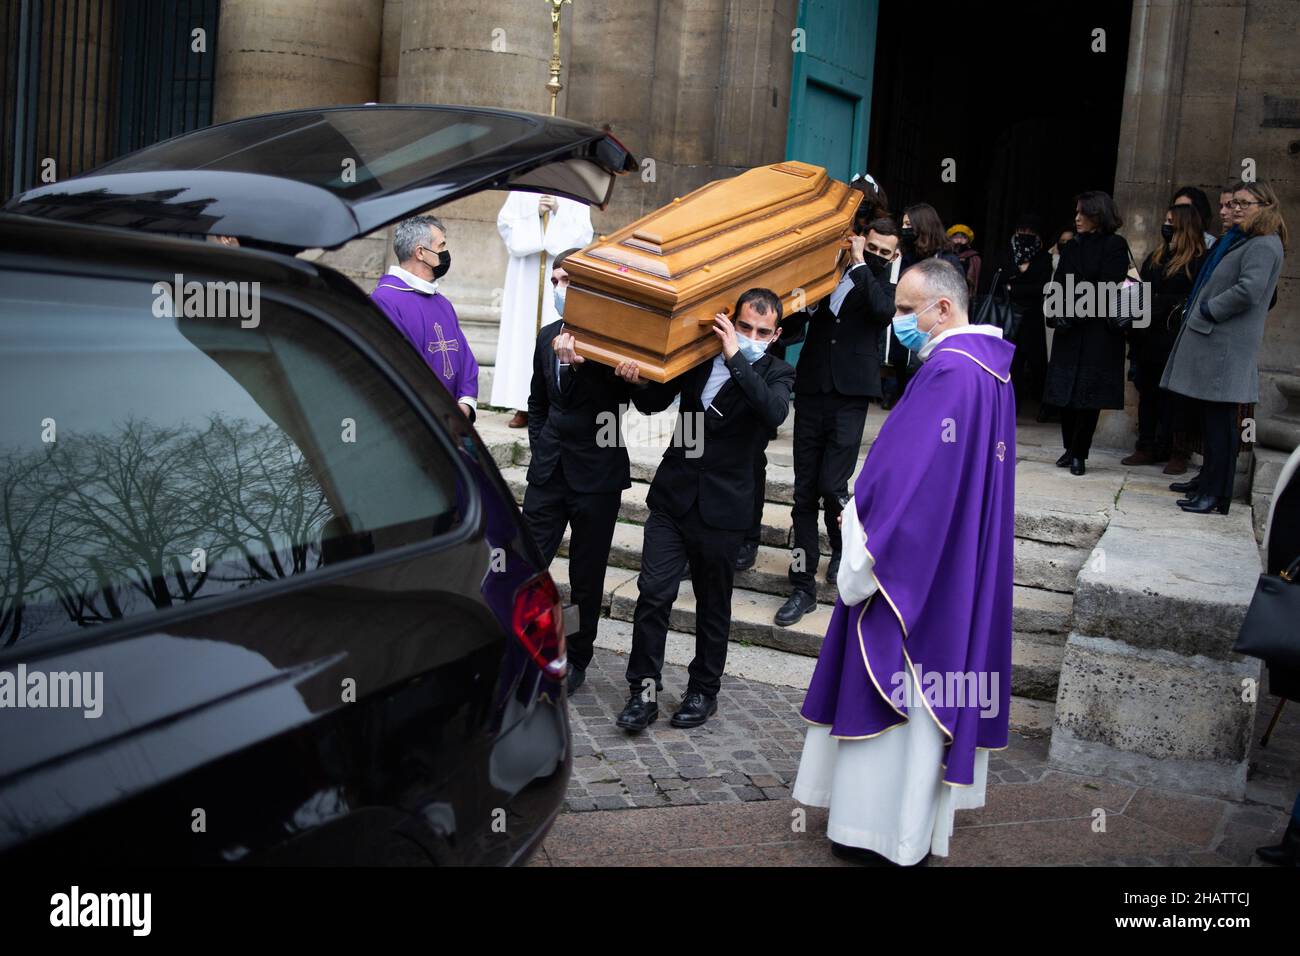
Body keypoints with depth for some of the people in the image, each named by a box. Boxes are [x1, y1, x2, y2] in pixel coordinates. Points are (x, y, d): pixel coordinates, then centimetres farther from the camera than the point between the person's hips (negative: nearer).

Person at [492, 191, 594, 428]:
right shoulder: (521, 192, 14)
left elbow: (583, 233, 3)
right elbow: (505, 222, 6)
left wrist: (558, 211, -9)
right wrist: (535, 212, -6)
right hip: (525, 275, 2)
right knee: (522, 331, -2)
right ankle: (523, 407, 0)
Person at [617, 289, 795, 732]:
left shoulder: (775, 373, -1)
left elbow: (775, 412, -23)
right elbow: (653, 404, 9)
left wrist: (736, 358, -26)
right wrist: (639, 380, -12)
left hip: (722, 507, -2)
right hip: (673, 494, 2)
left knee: (713, 604, 10)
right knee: (653, 593, -4)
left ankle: (704, 691, 27)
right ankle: (644, 691, 7)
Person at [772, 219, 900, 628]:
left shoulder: (882, 286, 4)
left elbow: (884, 312, -20)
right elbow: (791, 327, 13)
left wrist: (859, 265, -14)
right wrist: (802, 306, -8)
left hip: (850, 398, -3)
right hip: (811, 391, 3)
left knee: (832, 485, -9)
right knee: (804, 492, 3)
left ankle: (843, 546, 24)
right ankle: (803, 586, 9)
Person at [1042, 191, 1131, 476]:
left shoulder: (1115, 246, -3)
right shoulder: (1072, 246, 14)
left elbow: (1106, 289, -11)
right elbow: (1059, 283, 8)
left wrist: (1072, 314, -16)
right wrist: (1055, 312, -11)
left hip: (1098, 331, -5)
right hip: (1068, 330, 5)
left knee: (1088, 393, -4)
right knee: (1065, 390, 4)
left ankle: (1079, 454, 2)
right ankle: (1070, 448, 14)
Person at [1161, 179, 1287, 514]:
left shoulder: (1264, 245, -11)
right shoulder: (1237, 241, 20)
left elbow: (1248, 291, -23)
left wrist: (1207, 310, -12)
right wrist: (1199, 310, 12)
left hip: (1226, 345, -10)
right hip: (1210, 339, 10)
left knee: (1219, 420, -7)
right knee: (1210, 417, 15)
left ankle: (1215, 493, -4)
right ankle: (1208, 479, 25)